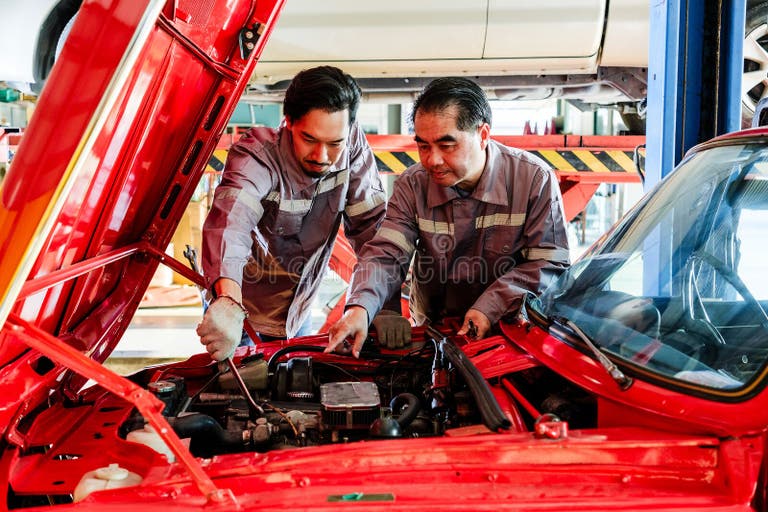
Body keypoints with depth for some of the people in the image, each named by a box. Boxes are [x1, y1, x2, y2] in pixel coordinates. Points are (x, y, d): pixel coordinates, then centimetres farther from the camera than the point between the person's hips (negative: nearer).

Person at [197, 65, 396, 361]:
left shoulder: (353, 147, -16)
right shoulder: (256, 156, -28)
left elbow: (372, 226, -16)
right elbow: (230, 221, -47)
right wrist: (229, 303, -66)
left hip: (299, 312, 4)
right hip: (241, 314, -4)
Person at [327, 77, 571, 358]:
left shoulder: (536, 179, -12)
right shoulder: (412, 186, -7)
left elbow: (550, 265, -10)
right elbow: (386, 254, -15)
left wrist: (491, 306, -22)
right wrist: (360, 307, -35)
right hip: (432, 330, 2)